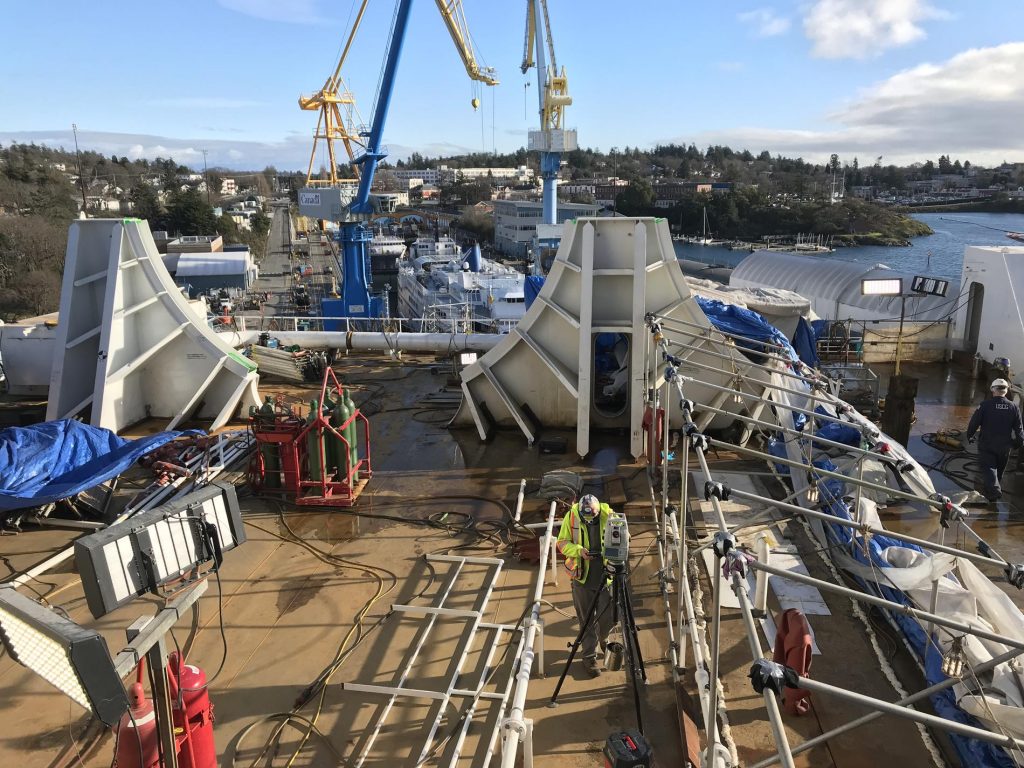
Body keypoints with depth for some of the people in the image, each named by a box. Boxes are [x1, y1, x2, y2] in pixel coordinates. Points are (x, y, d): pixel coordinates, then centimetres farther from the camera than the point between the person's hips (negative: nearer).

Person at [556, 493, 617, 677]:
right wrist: (578, 550, -23)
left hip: (606, 574, 1)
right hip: (583, 577, -1)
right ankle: (589, 656, 22)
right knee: (586, 619, 7)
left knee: (608, 615, 10)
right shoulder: (571, 517, -13)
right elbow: (562, 542, -4)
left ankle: (603, 638, 42)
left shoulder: (608, 515, -13)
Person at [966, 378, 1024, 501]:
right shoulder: (1013, 408, -5)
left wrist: (970, 436, 5)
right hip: (1004, 447, 4)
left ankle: (994, 489, -24)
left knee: (988, 468, -3)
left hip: (986, 445, -4)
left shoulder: (985, 405, -14)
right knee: (999, 469, 20)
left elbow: (974, 423, -11)